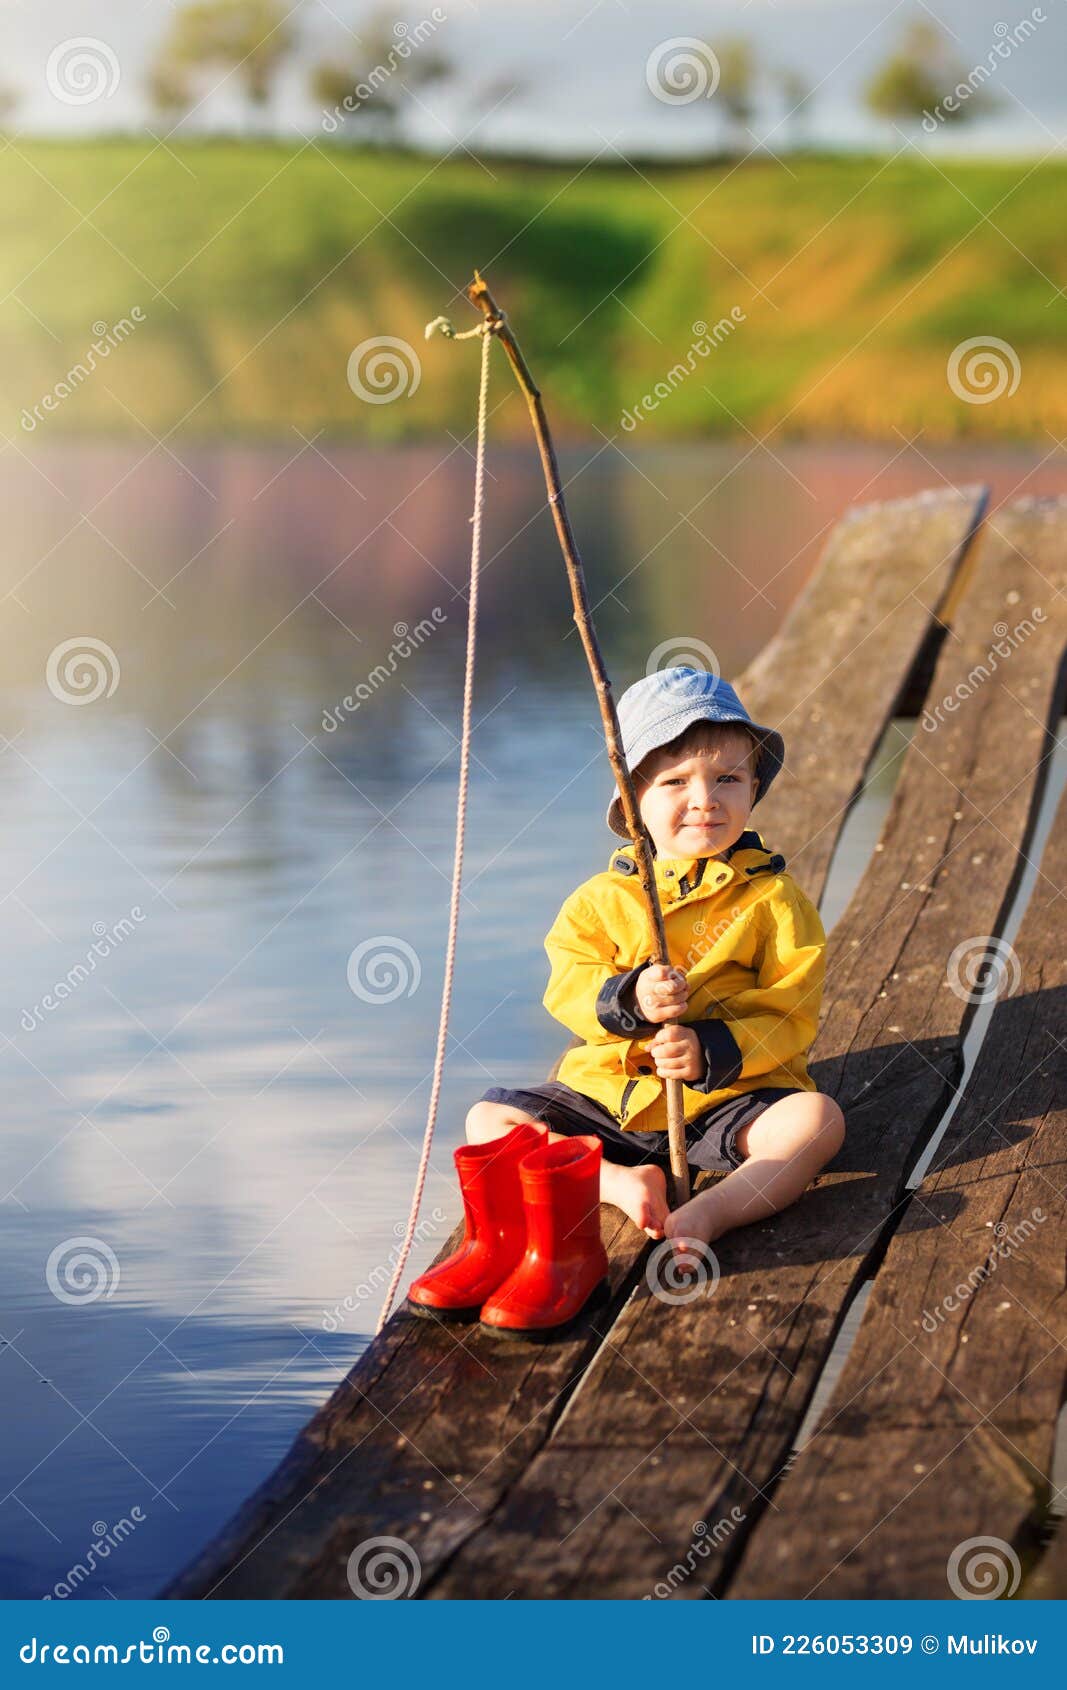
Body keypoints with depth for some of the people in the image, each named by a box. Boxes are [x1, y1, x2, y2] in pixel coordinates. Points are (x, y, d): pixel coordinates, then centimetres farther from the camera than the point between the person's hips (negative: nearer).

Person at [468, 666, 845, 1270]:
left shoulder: (774, 898, -1)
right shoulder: (603, 898, 5)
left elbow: (791, 1017, -8)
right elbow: (568, 985, -5)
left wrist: (710, 1051, -24)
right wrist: (629, 1000, -26)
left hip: (731, 1094, -3)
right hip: (606, 1092, 3)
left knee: (816, 1118, -30)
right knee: (490, 1119, -11)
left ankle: (708, 1214, -43)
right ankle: (620, 1181, -28)